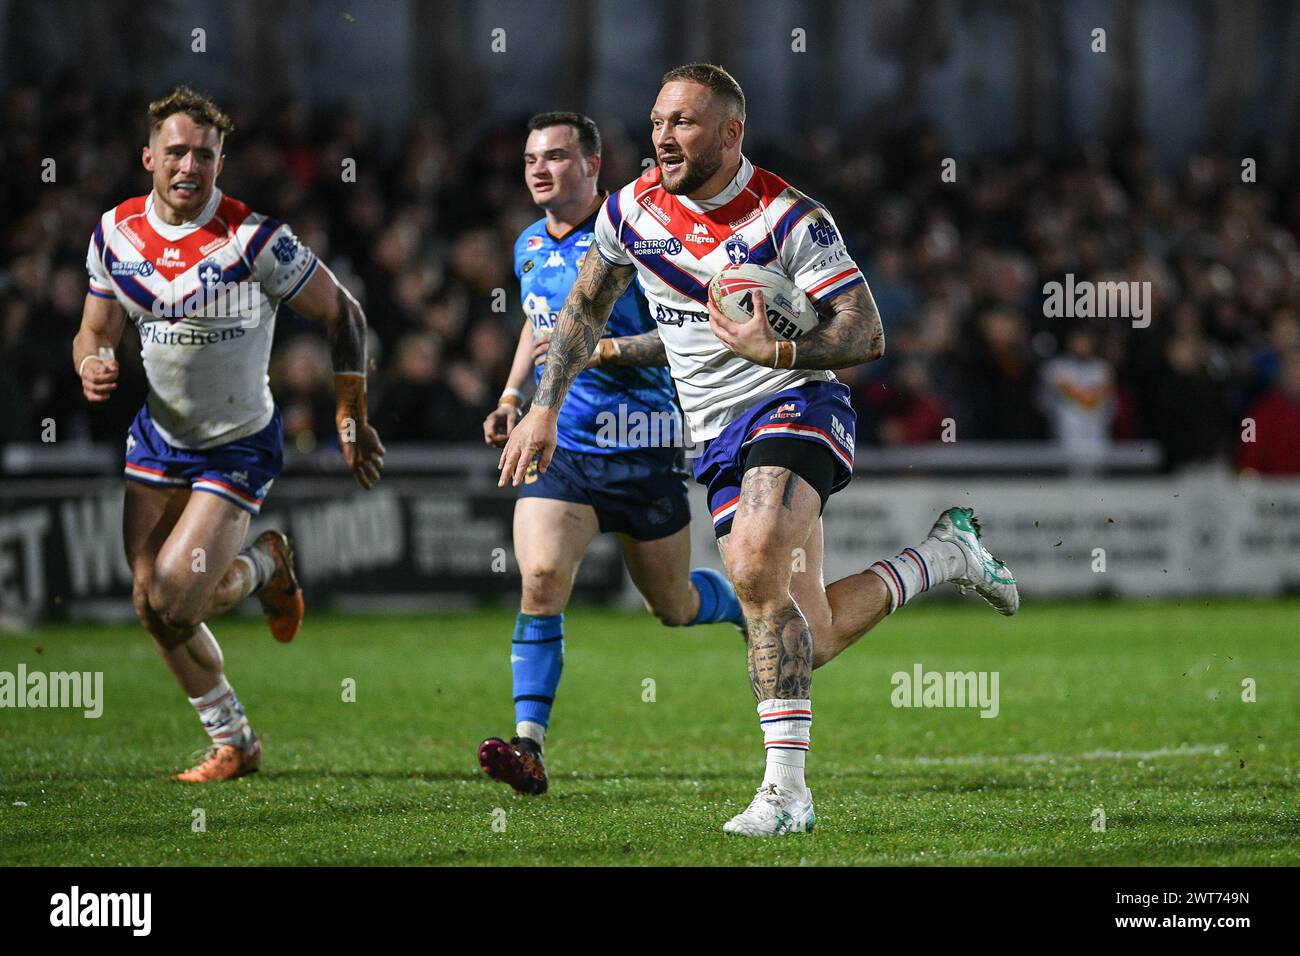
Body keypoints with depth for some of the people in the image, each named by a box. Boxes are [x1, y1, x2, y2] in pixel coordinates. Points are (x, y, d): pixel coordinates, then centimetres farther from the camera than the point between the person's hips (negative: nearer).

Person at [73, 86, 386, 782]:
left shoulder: (255, 239, -21)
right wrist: (91, 364, -18)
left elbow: (341, 313, -12)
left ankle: (265, 566, 18)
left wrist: (351, 418, -9)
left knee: (173, 600, -16)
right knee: (150, 604, 1)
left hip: (239, 445, -5)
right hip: (158, 433, 5)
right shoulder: (116, 233, -6)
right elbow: (95, 330, 7)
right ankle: (233, 743, 21)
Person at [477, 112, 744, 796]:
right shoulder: (530, 246, 9)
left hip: (641, 449, -4)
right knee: (540, 578, -19)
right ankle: (529, 745, -23)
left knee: (675, 607, 11)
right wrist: (512, 395, 14)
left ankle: (747, 606, 46)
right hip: (557, 446, 4)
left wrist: (603, 350, -23)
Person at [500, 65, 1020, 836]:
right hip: (720, 439, 6)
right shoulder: (634, 209, 3)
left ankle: (787, 788, -29)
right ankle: (947, 554, 29)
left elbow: (867, 337, -15)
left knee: (755, 570, -33)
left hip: (796, 404, -6)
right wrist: (544, 409, 14)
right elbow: (587, 308, 19)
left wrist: (776, 351, -30)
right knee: (810, 641, 2)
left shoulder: (791, 219, -12)